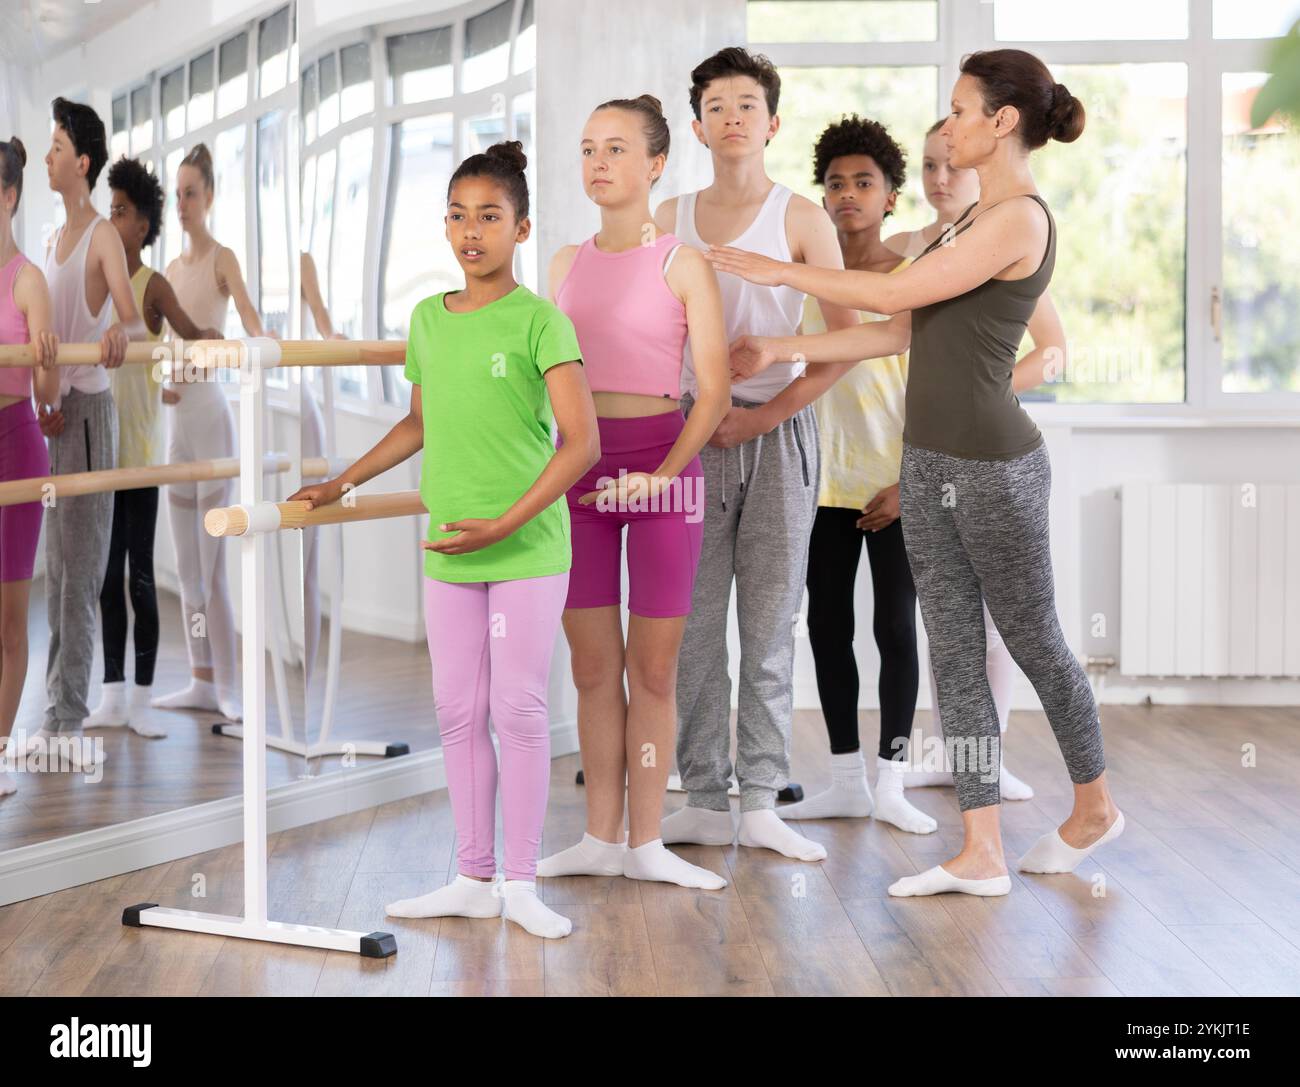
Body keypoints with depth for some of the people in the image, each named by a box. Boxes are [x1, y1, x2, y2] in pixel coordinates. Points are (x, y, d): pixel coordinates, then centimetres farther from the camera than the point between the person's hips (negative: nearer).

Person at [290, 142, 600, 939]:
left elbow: (582, 440, -14)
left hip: (528, 549, -6)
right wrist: (341, 485, 22)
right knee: (459, 714, 9)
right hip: (449, 550, 6)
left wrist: (508, 522, -21)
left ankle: (522, 884, 9)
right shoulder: (428, 319, 9)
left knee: (519, 712, 0)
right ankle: (473, 879, 18)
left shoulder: (539, 321, -9)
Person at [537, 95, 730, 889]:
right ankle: (601, 839, 15)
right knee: (593, 665, 7)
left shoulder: (682, 265, -3)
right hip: (579, 466, 4)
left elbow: (715, 390, -7)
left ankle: (647, 843, 10)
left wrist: (665, 472, -17)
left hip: (660, 460, -4)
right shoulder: (568, 264, 11)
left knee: (653, 667, 3)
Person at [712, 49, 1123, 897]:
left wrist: (779, 271, -7)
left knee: (1032, 639, 8)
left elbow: (891, 296, -17)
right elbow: (899, 333, 13)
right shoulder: (978, 218, 13)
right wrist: (779, 350, 10)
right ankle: (980, 856, 10)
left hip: (992, 467, -9)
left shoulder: (1019, 220, -16)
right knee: (955, 653, 6)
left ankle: (1095, 807, 29)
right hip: (931, 461, 9)